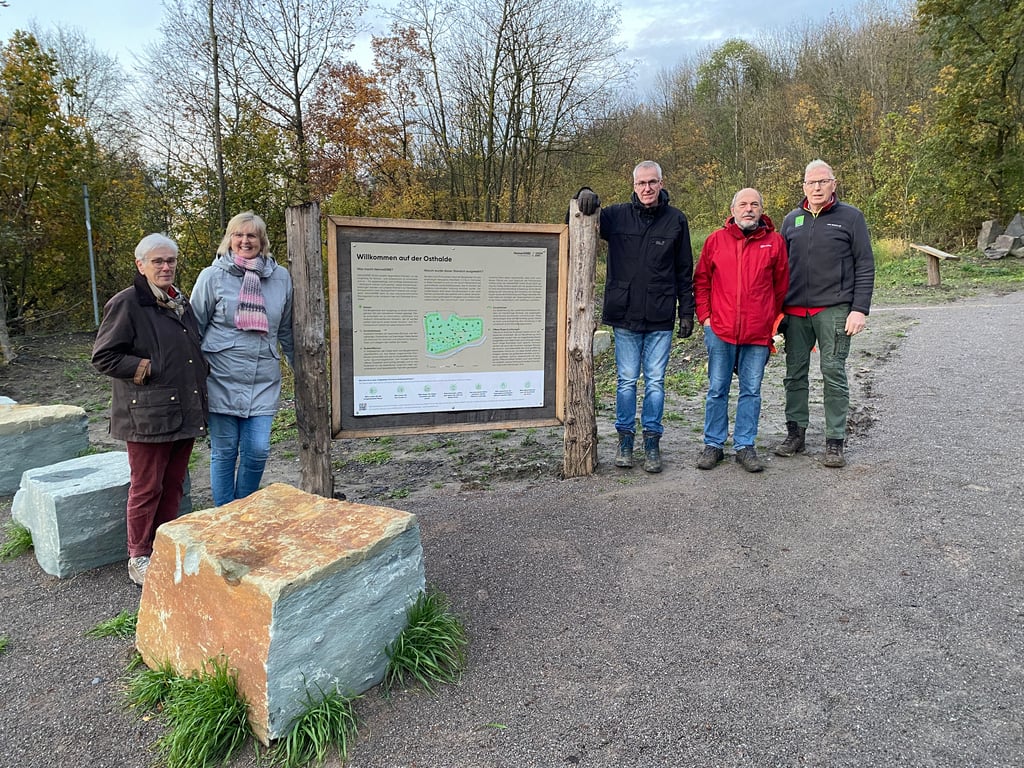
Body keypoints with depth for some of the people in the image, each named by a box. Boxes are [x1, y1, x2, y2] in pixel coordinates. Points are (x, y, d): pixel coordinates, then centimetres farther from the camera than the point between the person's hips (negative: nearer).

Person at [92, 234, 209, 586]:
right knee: (147, 488, 2)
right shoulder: (126, 304, -9)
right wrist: (146, 368, -15)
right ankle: (139, 560, 17)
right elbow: (103, 356, -11)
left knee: (174, 485, 14)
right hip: (148, 415, -7)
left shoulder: (181, 302, 14)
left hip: (185, 412, 7)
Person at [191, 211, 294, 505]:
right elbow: (195, 327, 4)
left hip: (263, 381, 2)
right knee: (224, 452, 6)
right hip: (222, 379, -2)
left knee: (258, 451, -1)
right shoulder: (213, 276, -1)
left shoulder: (281, 277, 7)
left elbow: (286, 330, 16)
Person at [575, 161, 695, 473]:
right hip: (624, 316, 0)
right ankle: (625, 438, 18)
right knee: (627, 380, 7)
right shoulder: (617, 215, 4)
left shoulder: (676, 220, 4)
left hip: (661, 318, 0)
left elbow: (685, 271, 8)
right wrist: (583, 198, -14)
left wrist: (687, 312, 5)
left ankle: (652, 441, 15)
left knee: (655, 381, 5)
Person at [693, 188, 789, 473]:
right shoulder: (716, 240, 4)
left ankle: (745, 446, 18)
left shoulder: (775, 241, 3)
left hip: (758, 332, 0)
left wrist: (773, 322, 7)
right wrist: (704, 316, 2)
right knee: (717, 390, 7)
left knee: (751, 391, 7)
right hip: (720, 331, 0)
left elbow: (781, 286, 8)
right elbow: (701, 281, 9)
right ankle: (713, 445, 18)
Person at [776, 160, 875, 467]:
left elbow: (865, 267, 0)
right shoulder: (792, 220, 14)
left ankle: (835, 441, 6)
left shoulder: (850, 217, 3)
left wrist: (860, 309, -9)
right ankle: (795, 432, 19)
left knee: (833, 373, -2)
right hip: (795, 312, 4)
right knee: (795, 373, 8)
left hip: (834, 310, -4)